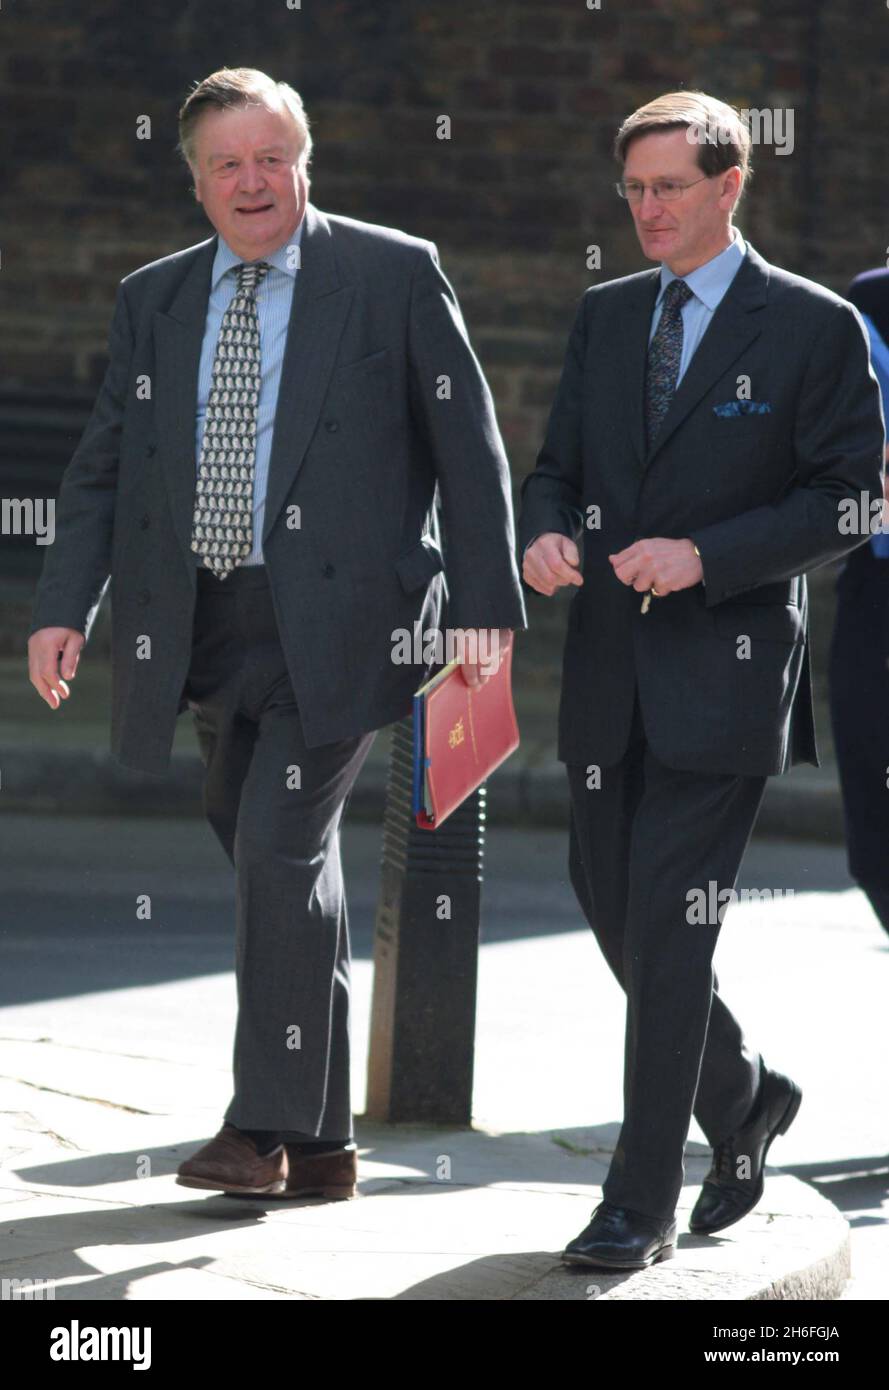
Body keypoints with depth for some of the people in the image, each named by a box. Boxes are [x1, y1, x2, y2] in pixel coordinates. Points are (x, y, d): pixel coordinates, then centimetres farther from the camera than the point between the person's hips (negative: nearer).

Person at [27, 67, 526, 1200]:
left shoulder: (395, 276, 0)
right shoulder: (152, 301, 12)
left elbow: (468, 451, -1)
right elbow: (103, 466, 13)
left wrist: (484, 607, -7)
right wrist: (64, 607, 0)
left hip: (332, 625, -5)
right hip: (204, 629, 5)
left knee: (279, 849, -16)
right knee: (282, 871, 11)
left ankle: (269, 1126, -10)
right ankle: (318, 1145, 18)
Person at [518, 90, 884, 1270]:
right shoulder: (606, 317, 13)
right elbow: (559, 463, 17)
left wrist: (705, 555, -17)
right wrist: (542, 531, -6)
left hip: (725, 669, -6)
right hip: (608, 672, 6)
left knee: (667, 930, -10)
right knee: (613, 909, 12)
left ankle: (642, 1204, -4)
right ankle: (745, 1099, 36)